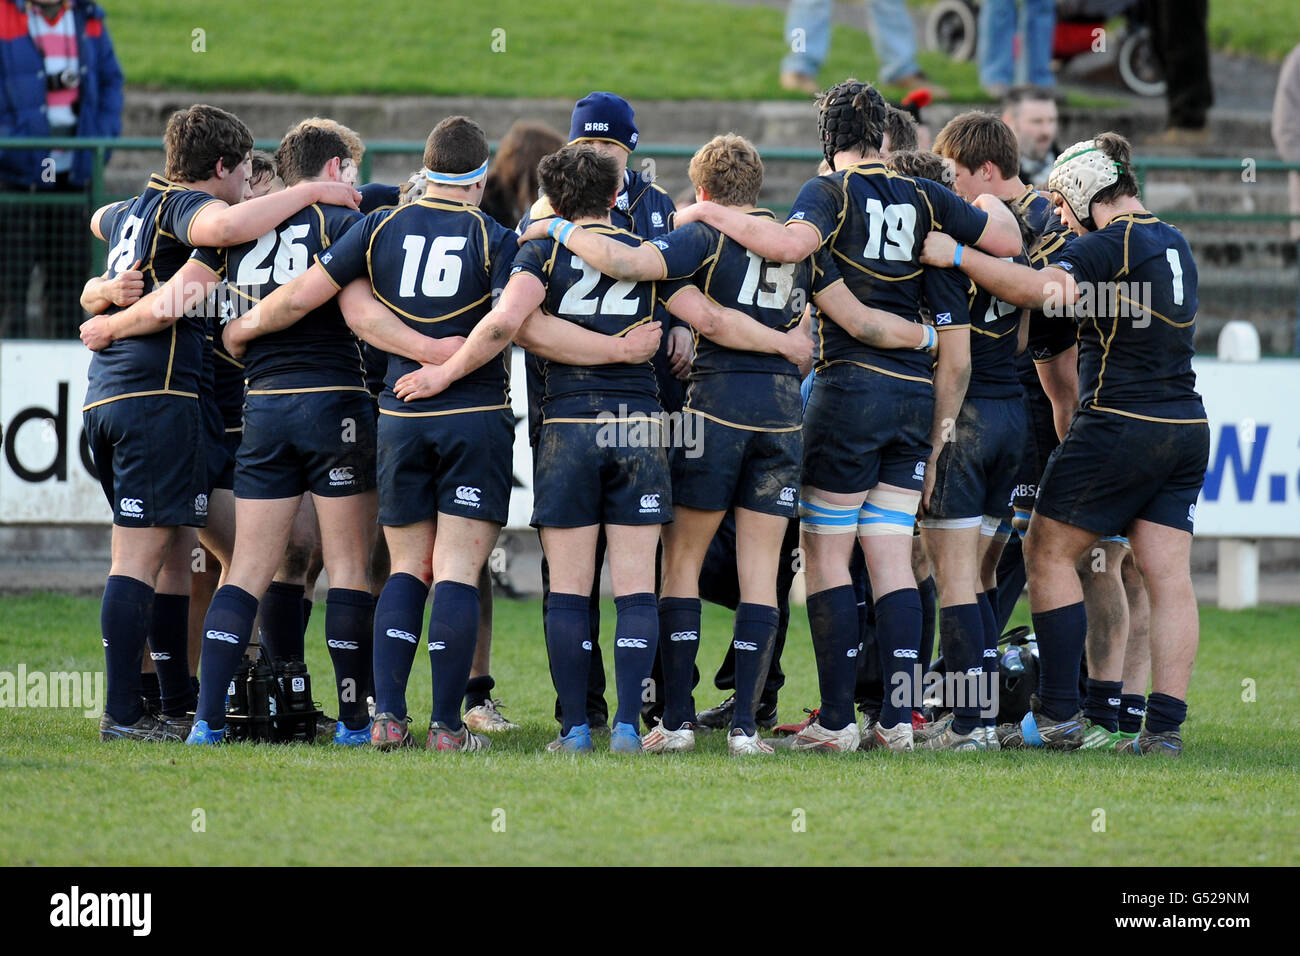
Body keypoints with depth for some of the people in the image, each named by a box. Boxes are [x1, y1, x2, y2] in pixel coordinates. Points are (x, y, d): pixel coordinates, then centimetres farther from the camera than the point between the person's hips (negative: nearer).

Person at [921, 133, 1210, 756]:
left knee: (1049, 552, 5)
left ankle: (1058, 714, 2)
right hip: (1187, 426, 8)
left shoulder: (1109, 244, -12)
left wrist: (957, 256, -23)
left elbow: (1042, 288, -27)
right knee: (1169, 577, 3)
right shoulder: (1173, 244, 14)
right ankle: (1165, 726, -3)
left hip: (1120, 425, -8)